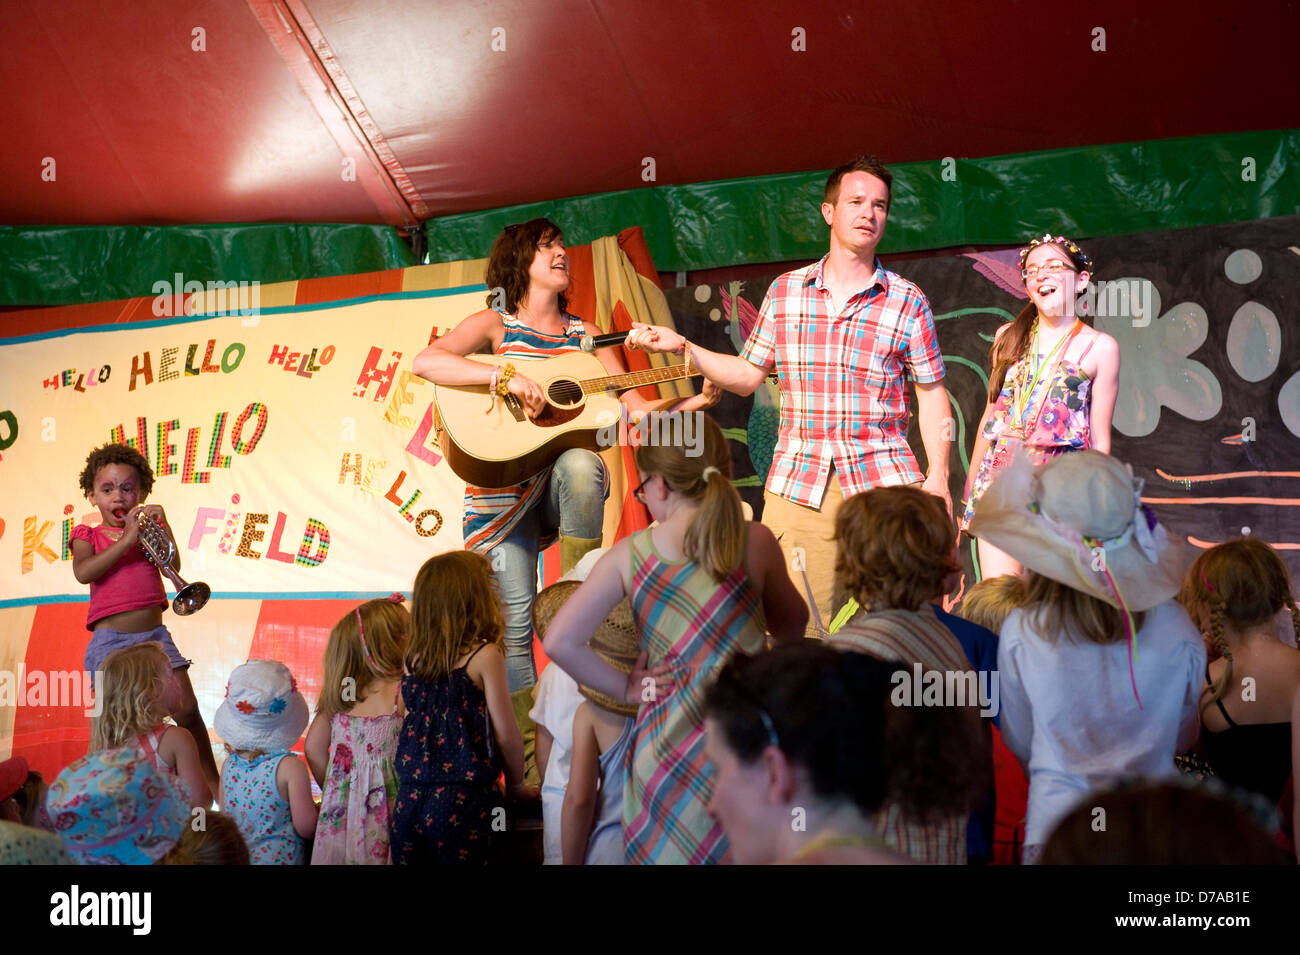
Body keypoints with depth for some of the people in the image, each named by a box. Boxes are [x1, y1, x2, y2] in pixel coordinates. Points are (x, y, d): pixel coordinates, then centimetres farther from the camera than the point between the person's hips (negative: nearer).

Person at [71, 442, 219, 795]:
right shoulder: (87, 536, 6)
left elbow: (173, 565, -3)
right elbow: (83, 572, -15)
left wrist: (163, 525, -16)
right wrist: (126, 540, -18)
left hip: (155, 634, 3)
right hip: (111, 639, -2)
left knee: (187, 711, -1)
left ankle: (212, 783, 11)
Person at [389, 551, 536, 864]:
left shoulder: (413, 658, 9)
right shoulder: (485, 655, -5)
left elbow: (408, 730, 12)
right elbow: (506, 735, -5)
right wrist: (517, 785, 11)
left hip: (409, 801, 5)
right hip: (463, 801, -5)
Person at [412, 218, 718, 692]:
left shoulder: (585, 334, 13)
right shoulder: (494, 325, 2)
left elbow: (636, 408, 9)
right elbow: (425, 362, -16)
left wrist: (690, 403, -8)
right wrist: (506, 377, -25)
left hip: (566, 485, 2)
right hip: (501, 489, -2)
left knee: (580, 462, -35)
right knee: (514, 626, -8)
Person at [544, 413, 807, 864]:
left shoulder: (628, 555, -2)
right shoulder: (756, 542, -4)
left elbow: (559, 642, -5)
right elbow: (791, 626, 12)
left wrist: (625, 687, 4)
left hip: (665, 742, 1)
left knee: (668, 852, 12)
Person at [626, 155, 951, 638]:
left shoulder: (907, 301, 6)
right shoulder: (785, 291, 11)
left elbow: (932, 394, 8)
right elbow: (747, 375, 18)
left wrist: (938, 476, -1)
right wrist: (682, 346, 8)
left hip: (882, 484, -1)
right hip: (796, 485, 1)